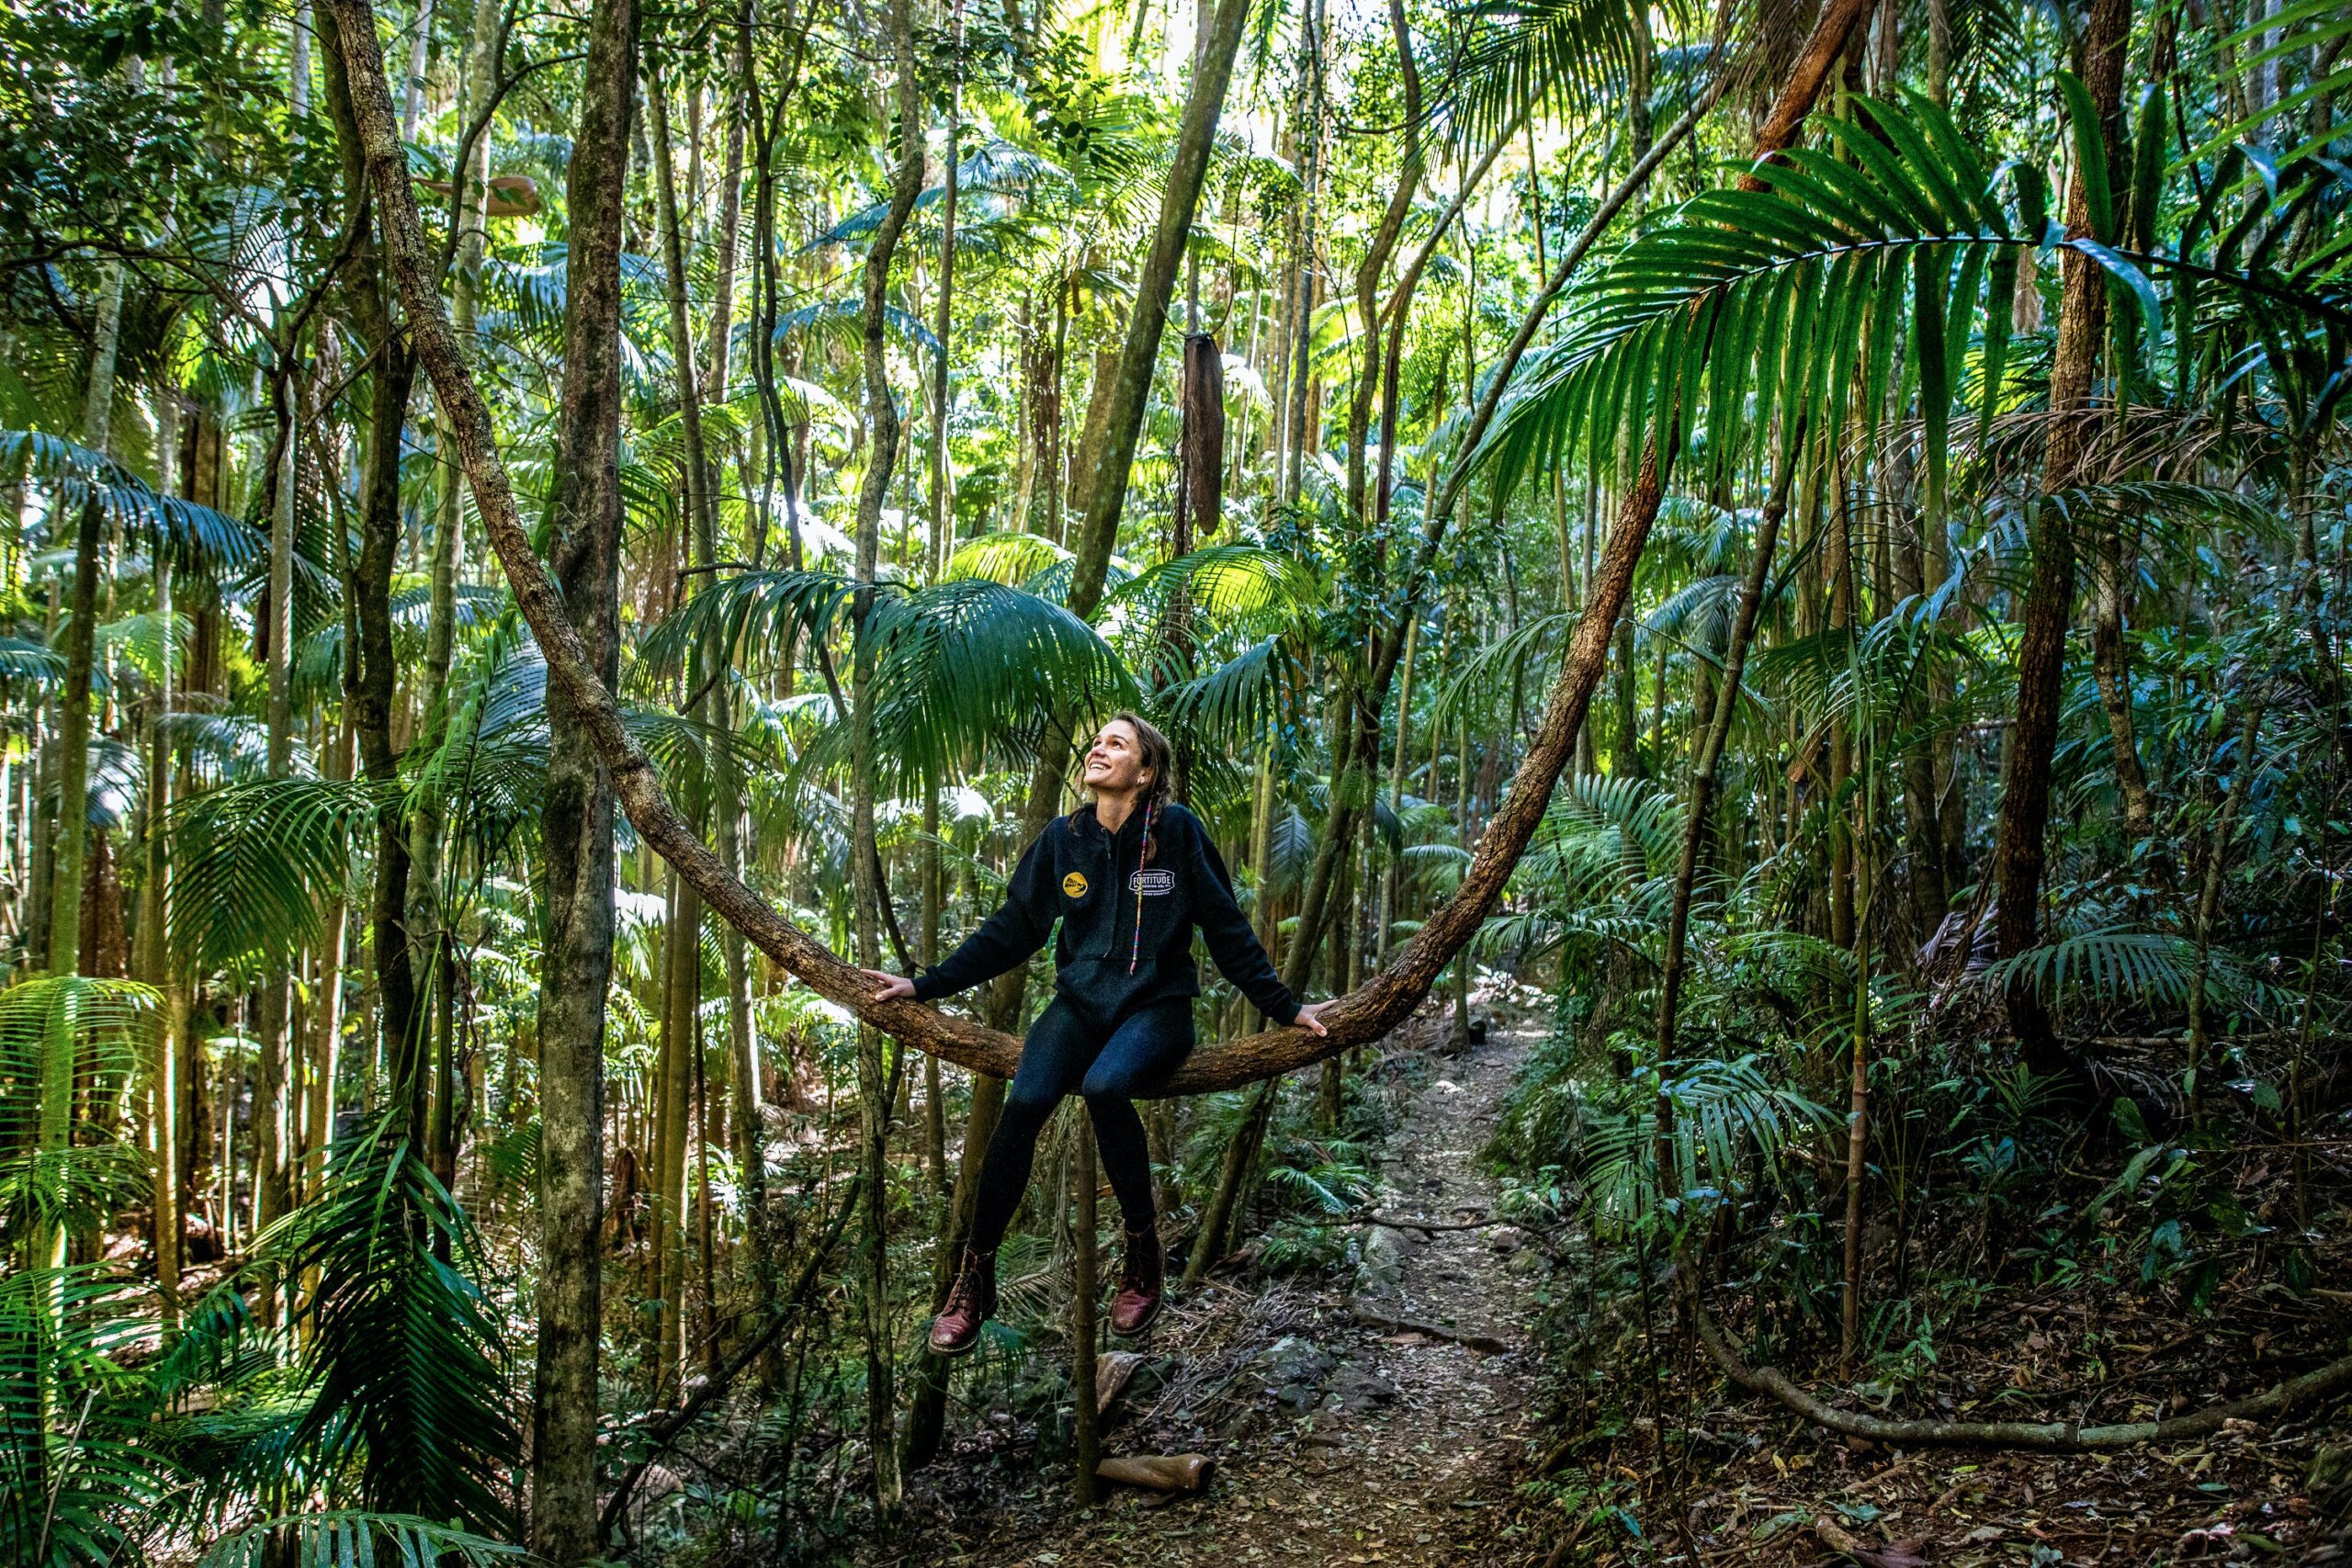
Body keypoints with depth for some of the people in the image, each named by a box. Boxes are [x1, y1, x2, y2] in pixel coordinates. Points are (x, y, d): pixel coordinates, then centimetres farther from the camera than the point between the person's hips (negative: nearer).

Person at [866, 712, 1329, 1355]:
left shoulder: (1177, 831, -4)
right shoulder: (1064, 837, 6)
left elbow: (1226, 929, 2)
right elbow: (1011, 929, 12)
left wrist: (1283, 1006, 1)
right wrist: (927, 984, 8)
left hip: (1156, 1005, -3)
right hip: (1080, 1002, 3)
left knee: (1104, 1087, -35)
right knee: (1024, 1101, -26)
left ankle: (1142, 1246, -13)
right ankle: (974, 1275, -12)